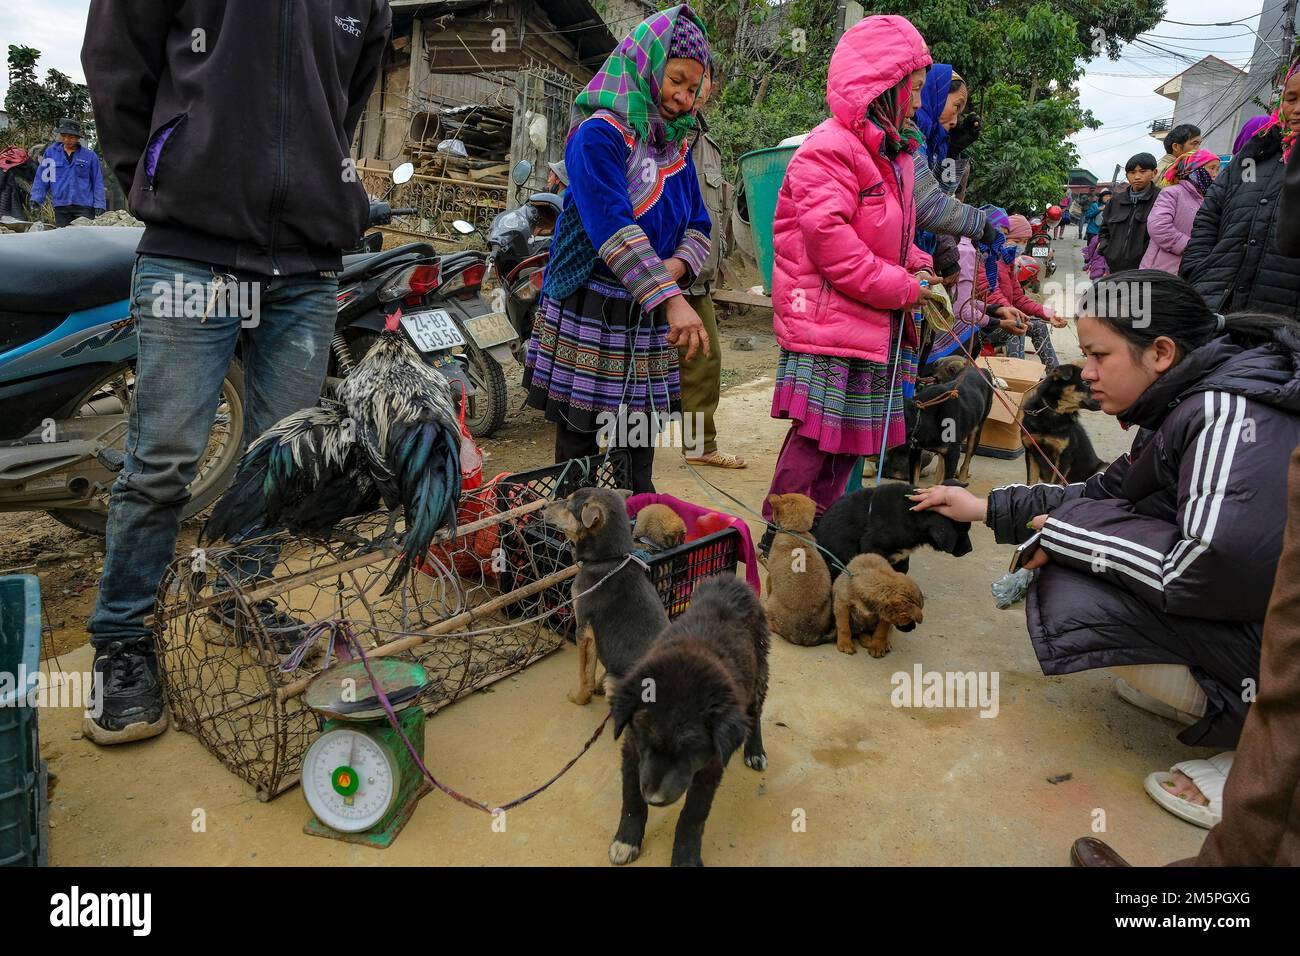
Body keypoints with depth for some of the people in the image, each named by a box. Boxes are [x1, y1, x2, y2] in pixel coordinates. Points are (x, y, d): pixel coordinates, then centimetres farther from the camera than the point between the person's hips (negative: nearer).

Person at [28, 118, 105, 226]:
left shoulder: (89, 156, 5)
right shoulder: (50, 152, 10)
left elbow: (97, 182, 6)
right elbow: (42, 177, 11)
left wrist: (99, 205, -1)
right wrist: (36, 198, 1)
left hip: (84, 206, -2)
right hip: (60, 206, 2)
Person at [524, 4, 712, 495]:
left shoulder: (676, 147, 15)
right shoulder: (599, 134, -9)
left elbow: (698, 226, 14)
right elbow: (613, 226, -22)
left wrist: (676, 266, -9)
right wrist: (671, 299, -31)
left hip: (648, 329, 7)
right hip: (589, 324, -6)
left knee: (637, 471, 10)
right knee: (580, 461, 2)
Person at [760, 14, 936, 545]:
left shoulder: (893, 153, 19)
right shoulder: (830, 148, -12)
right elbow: (829, 239, -23)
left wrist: (916, 265, 5)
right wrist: (903, 288, -17)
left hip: (875, 323, 10)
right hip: (828, 319, -10)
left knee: (851, 435, 13)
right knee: (817, 435, -6)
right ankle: (780, 536, 8)